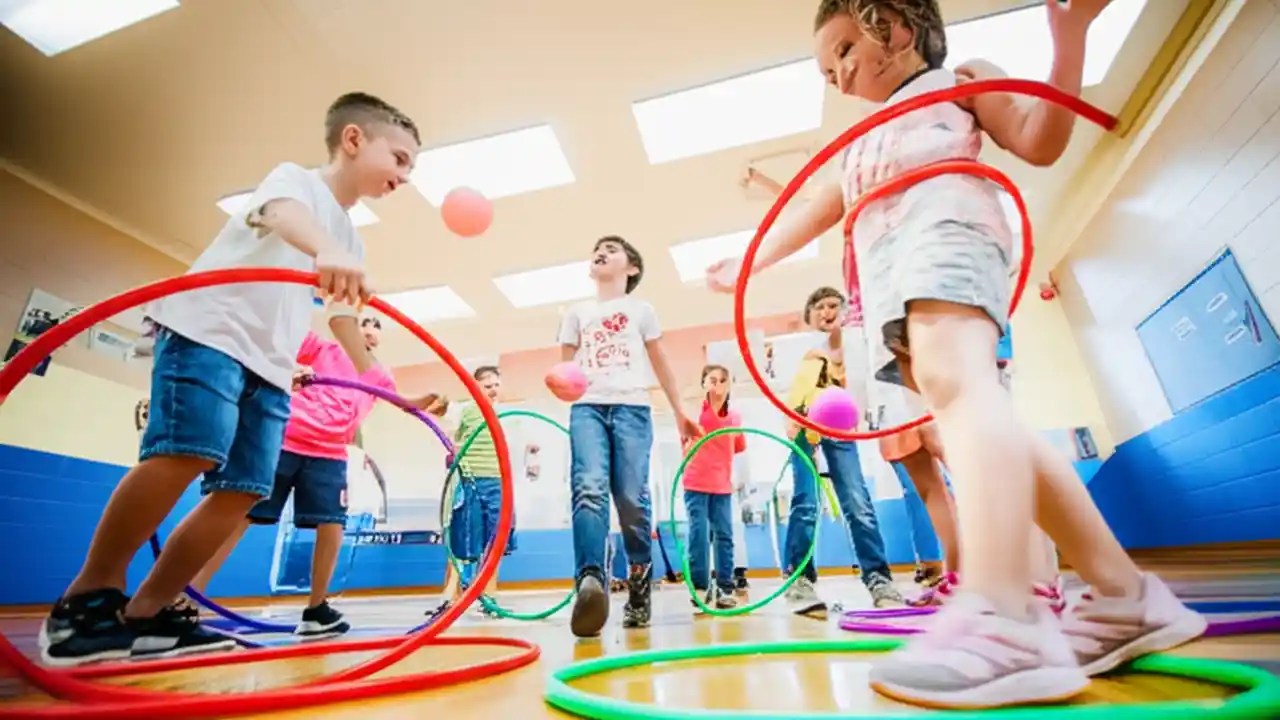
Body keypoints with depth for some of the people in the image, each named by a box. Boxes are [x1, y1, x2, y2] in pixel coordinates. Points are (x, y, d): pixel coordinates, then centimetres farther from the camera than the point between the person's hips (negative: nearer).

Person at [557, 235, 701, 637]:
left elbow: (660, 364, 18)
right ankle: (590, 580, -32)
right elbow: (565, 365, 19)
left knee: (632, 499, -7)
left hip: (632, 408, -1)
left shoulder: (641, 310, 19)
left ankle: (640, 588, 8)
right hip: (586, 407, 1)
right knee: (589, 490, -22)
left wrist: (679, 413, 14)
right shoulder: (578, 313, 22)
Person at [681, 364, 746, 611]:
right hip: (696, 484, -3)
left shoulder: (734, 417, 3)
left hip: (722, 486, 3)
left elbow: (740, 446, 14)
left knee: (724, 535, 5)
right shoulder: (699, 410, -6)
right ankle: (700, 586, 10)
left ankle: (726, 588, 16)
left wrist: (718, 454, 3)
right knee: (698, 534, -3)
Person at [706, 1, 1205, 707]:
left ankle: (1001, 617, -47)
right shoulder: (860, 148, 41)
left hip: (946, 231, -6)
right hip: (887, 279, 6)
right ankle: (1124, 595, 1)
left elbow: (1038, 142, 12)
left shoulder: (958, 79, 25)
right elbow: (814, 215, 40)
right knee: (976, 422, -5)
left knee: (954, 380, -33)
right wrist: (746, 265, 40)